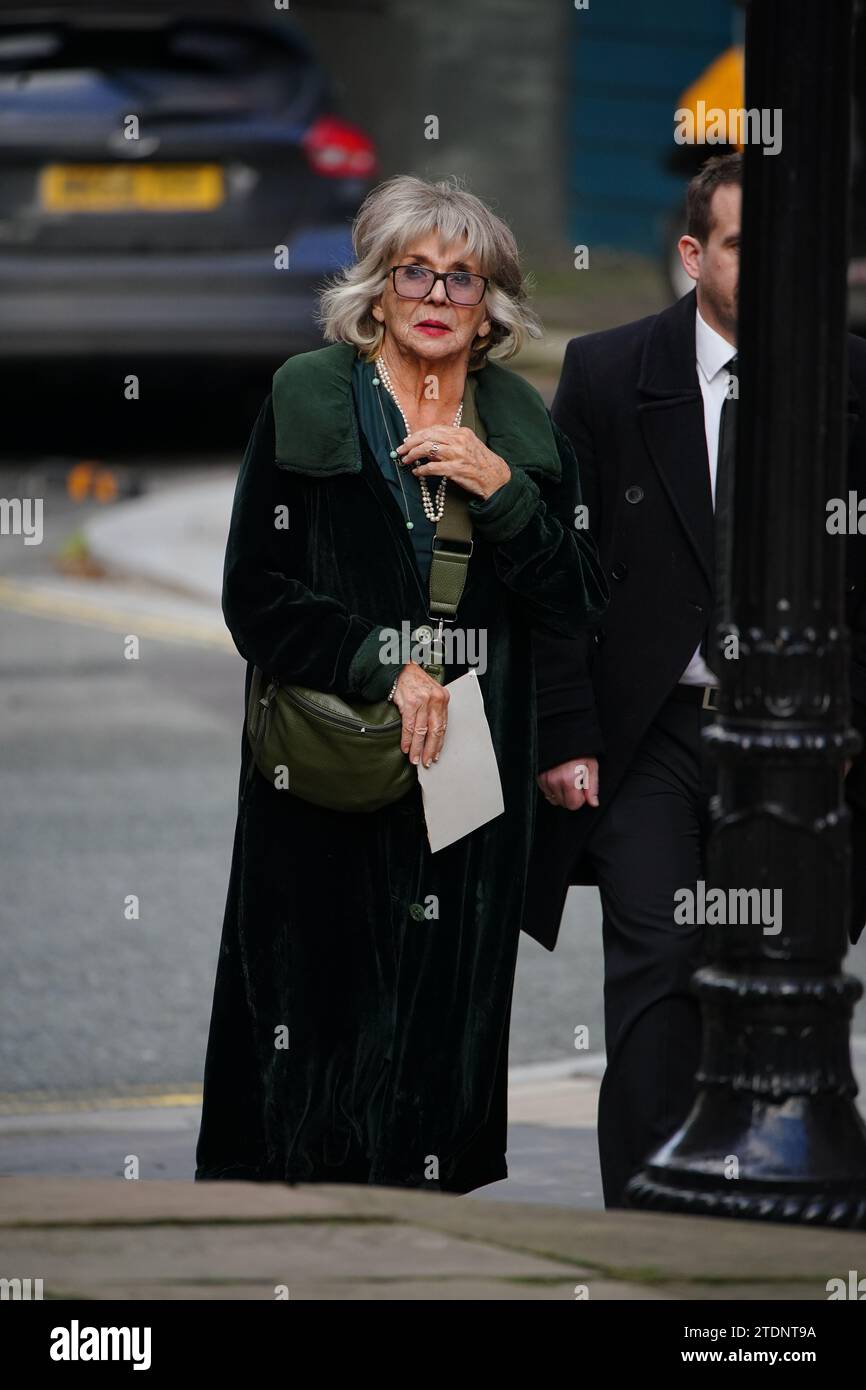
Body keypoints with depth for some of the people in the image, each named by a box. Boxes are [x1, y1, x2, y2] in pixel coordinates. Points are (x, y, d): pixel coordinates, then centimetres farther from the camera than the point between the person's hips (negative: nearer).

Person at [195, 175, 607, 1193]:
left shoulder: (521, 429, 10)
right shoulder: (305, 403, -1)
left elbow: (577, 607, 3)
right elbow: (256, 596, -5)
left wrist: (502, 490, -10)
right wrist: (385, 668, -16)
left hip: (473, 770, 3)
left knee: (444, 1015, 2)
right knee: (326, 1017, -4)